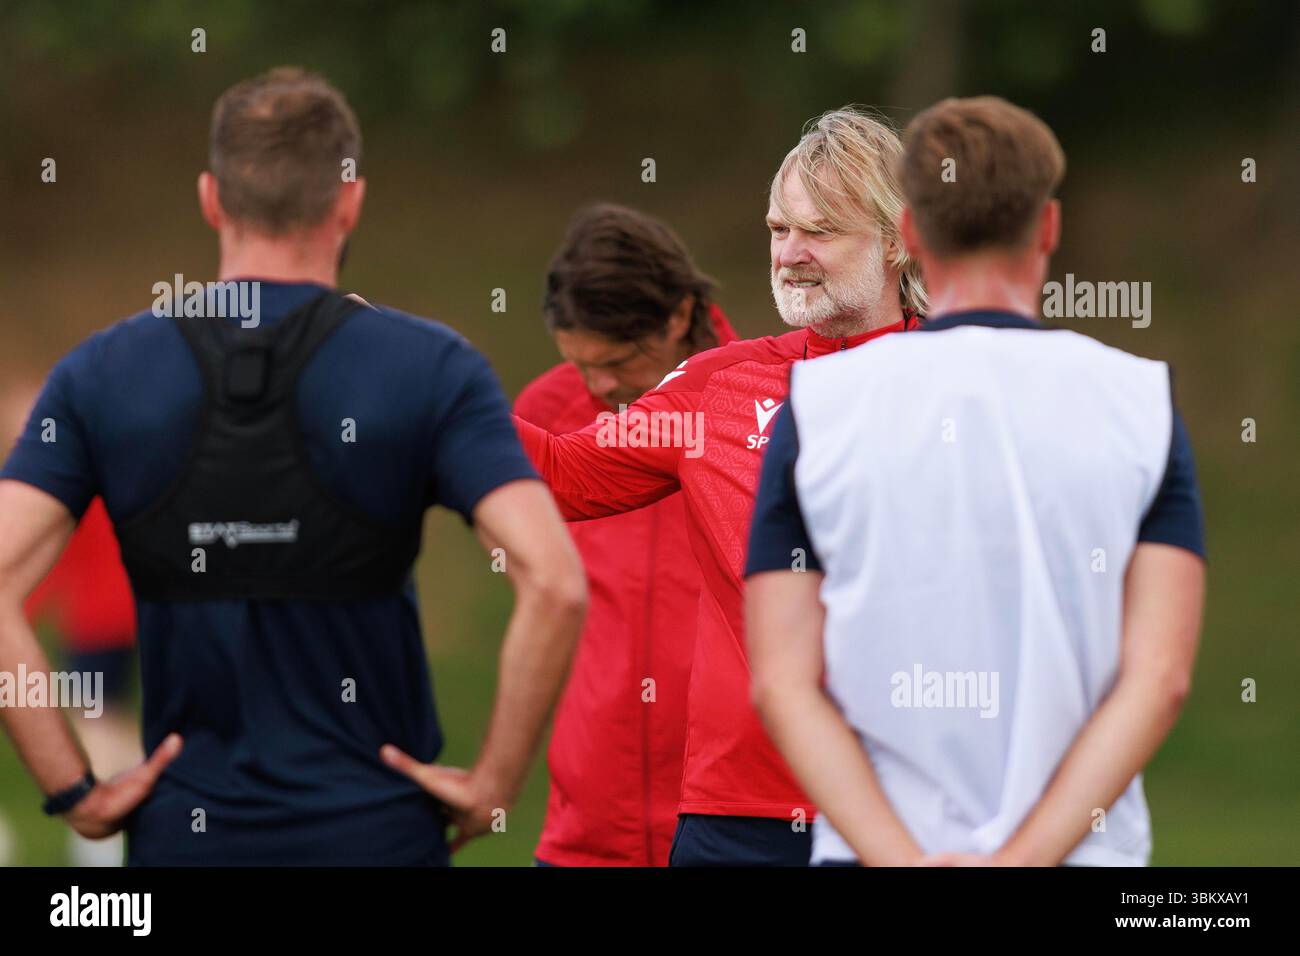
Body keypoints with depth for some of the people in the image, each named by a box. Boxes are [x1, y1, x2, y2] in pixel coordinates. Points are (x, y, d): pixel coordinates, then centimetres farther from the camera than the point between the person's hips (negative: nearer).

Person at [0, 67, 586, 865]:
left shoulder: (102, 374, 1)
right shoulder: (430, 369, -5)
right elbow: (554, 583, -16)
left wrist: (75, 792, -4)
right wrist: (495, 784, -7)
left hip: (184, 832, 2)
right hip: (374, 831, -2)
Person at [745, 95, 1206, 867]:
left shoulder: (818, 405, 1)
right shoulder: (1140, 401, 2)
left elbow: (783, 685, -5)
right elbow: (1160, 677, -7)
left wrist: (903, 859, -10)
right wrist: (1025, 858, -11)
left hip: (874, 853, 0)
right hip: (1086, 851, 0)